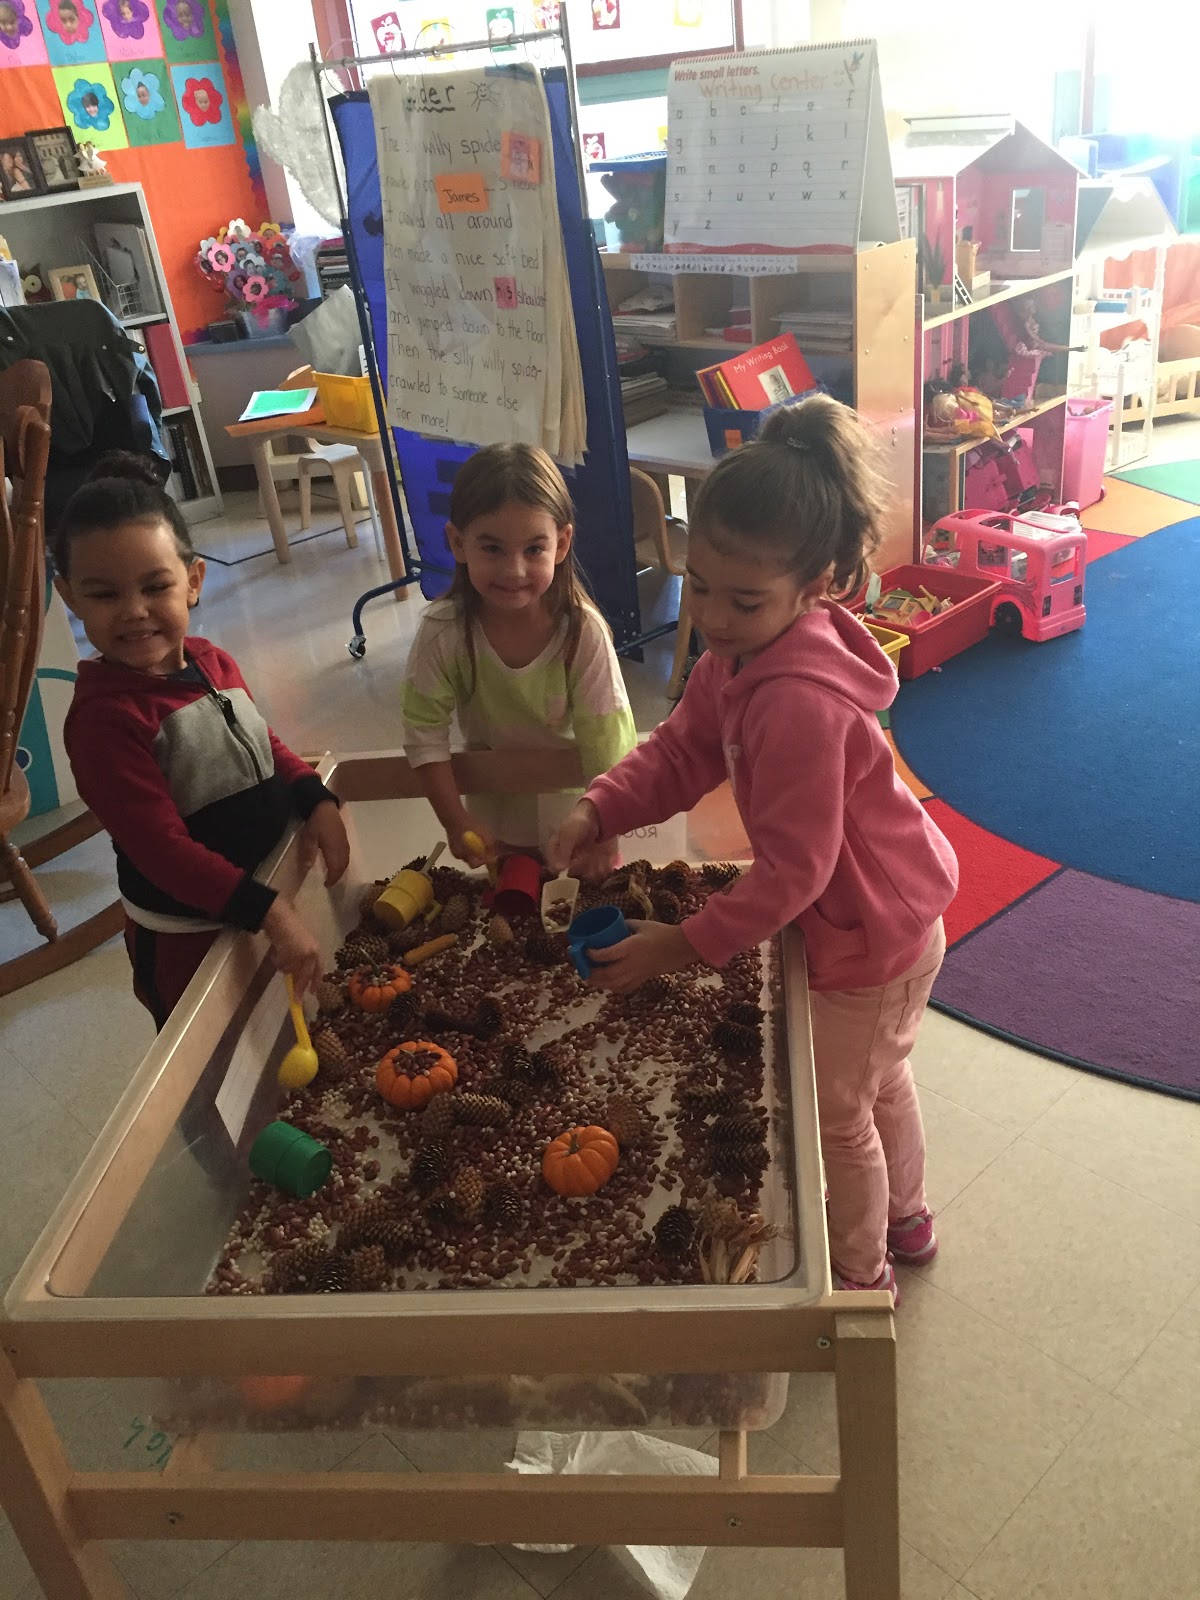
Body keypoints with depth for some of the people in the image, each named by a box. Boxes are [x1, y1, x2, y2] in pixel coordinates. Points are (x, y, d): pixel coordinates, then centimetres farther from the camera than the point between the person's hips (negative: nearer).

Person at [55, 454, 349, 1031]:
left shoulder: (212, 664, -4)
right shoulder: (103, 717, -26)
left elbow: (263, 745, 11)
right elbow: (162, 849, -28)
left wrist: (318, 803, -7)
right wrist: (270, 912, -32)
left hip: (272, 892, 7)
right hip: (190, 938, -6)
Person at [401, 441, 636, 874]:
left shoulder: (584, 632, -29)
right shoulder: (442, 633, -25)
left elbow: (605, 742, -24)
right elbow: (424, 730, -16)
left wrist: (604, 839, -24)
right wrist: (456, 823, -19)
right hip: (495, 809, 1)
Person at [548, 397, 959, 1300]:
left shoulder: (799, 700, -37)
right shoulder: (742, 652, -7)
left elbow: (793, 868, -33)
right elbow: (683, 751, -1)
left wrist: (686, 946, -27)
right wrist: (598, 812, -16)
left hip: (869, 937, -9)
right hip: (894, 919, 10)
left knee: (834, 1109, 14)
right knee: (878, 1076, 31)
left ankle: (859, 1272, 41)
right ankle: (905, 1216, 57)